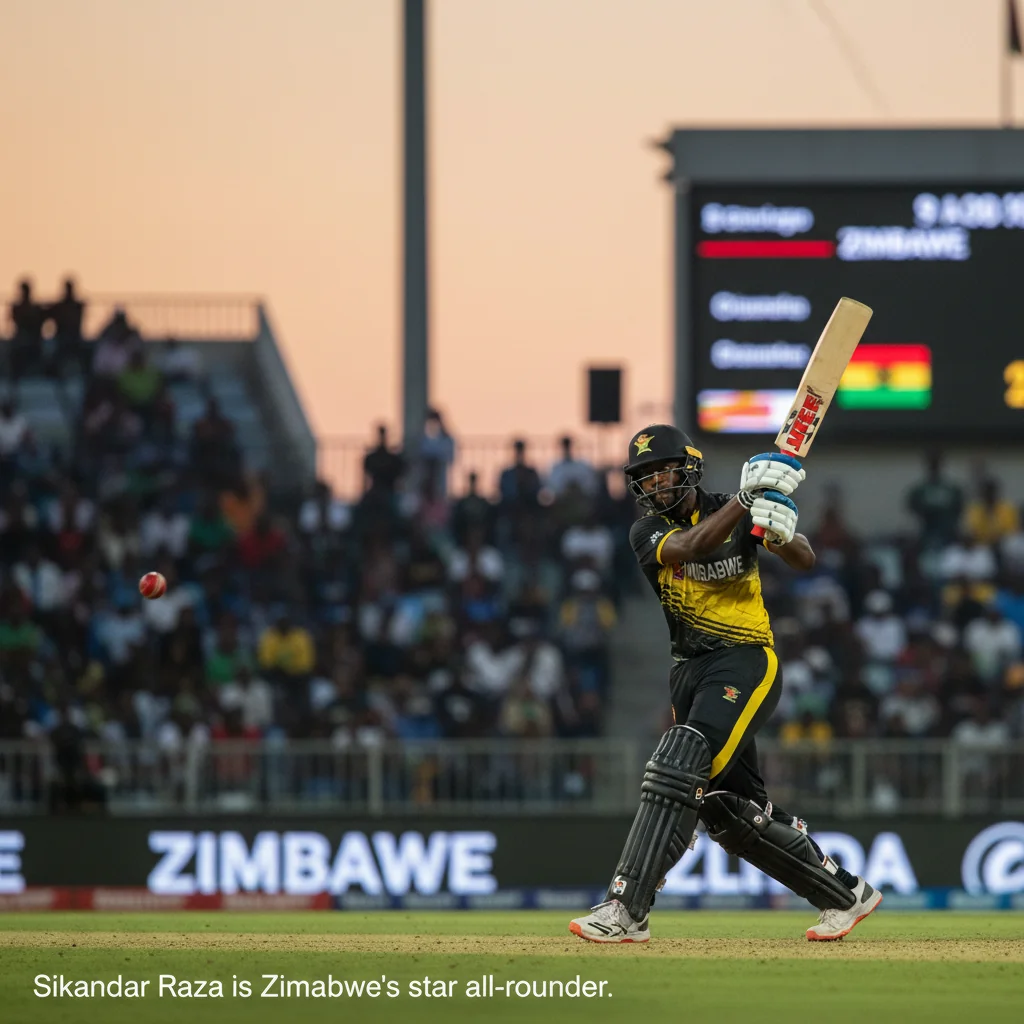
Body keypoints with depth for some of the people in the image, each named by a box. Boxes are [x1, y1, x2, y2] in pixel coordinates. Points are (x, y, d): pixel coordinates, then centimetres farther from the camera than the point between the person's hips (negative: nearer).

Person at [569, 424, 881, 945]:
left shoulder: (736, 512, -1)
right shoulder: (647, 532, 3)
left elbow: (805, 560, -12)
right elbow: (691, 547, -20)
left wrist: (782, 534, -35)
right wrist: (746, 500, -34)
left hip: (746, 662, -5)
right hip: (689, 672, 5)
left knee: (677, 774, -23)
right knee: (729, 808, 9)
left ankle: (626, 909, -27)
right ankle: (845, 893, 23)